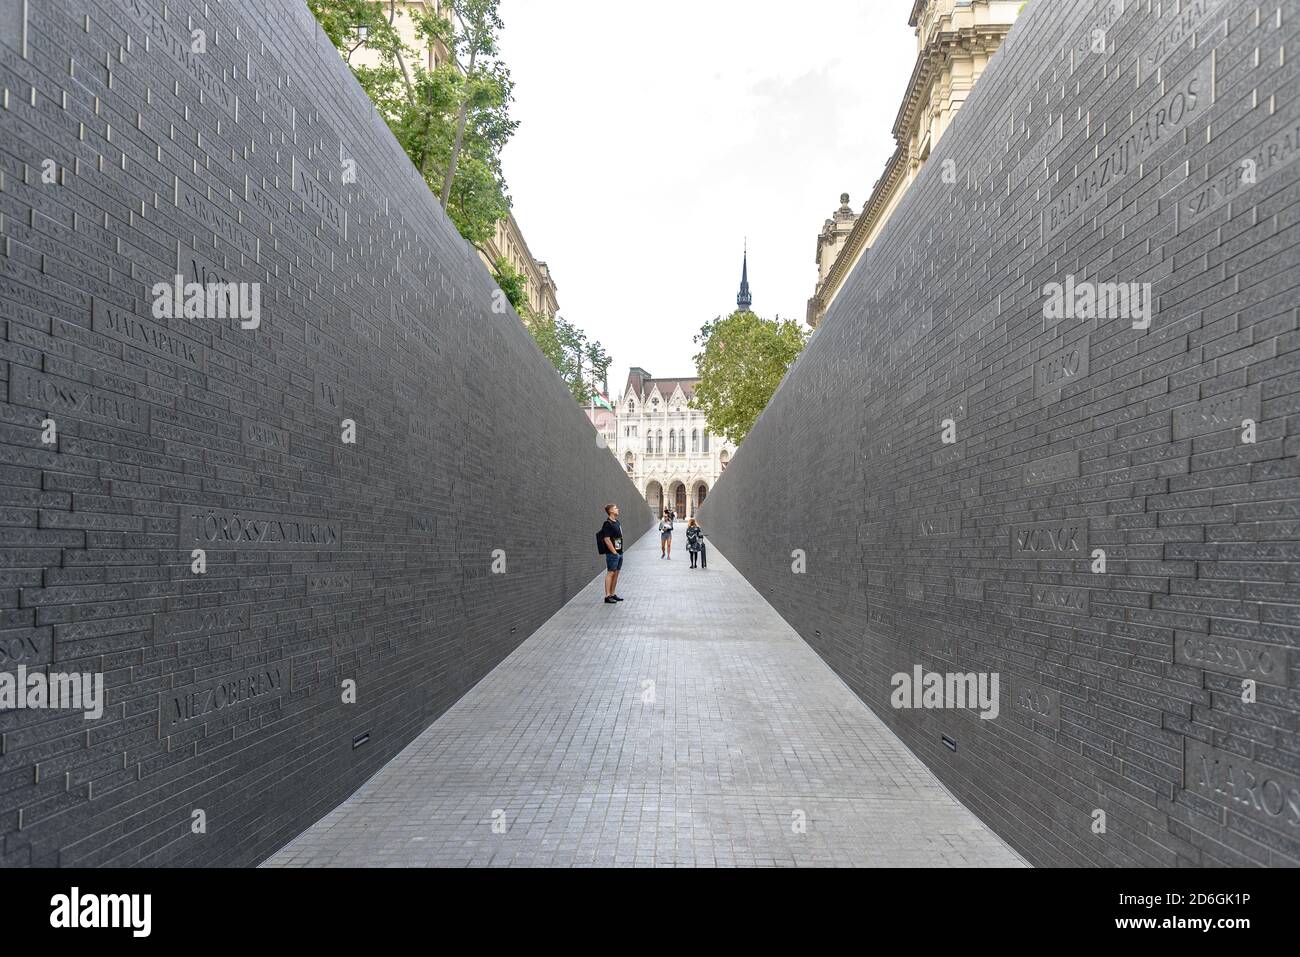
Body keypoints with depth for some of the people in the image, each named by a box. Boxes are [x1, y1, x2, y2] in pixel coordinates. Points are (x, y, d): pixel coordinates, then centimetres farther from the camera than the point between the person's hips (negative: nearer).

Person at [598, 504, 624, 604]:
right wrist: (614, 552, -16)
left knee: (616, 573, 12)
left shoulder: (618, 522, 14)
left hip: (619, 553, 9)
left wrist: (621, 551, 14)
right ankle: (607, 596, -4)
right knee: (610, 573, -6)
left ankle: (613, 594, 19)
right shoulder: (607, 524, -14)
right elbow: (607, 540, -18)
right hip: (612, 554, -9)